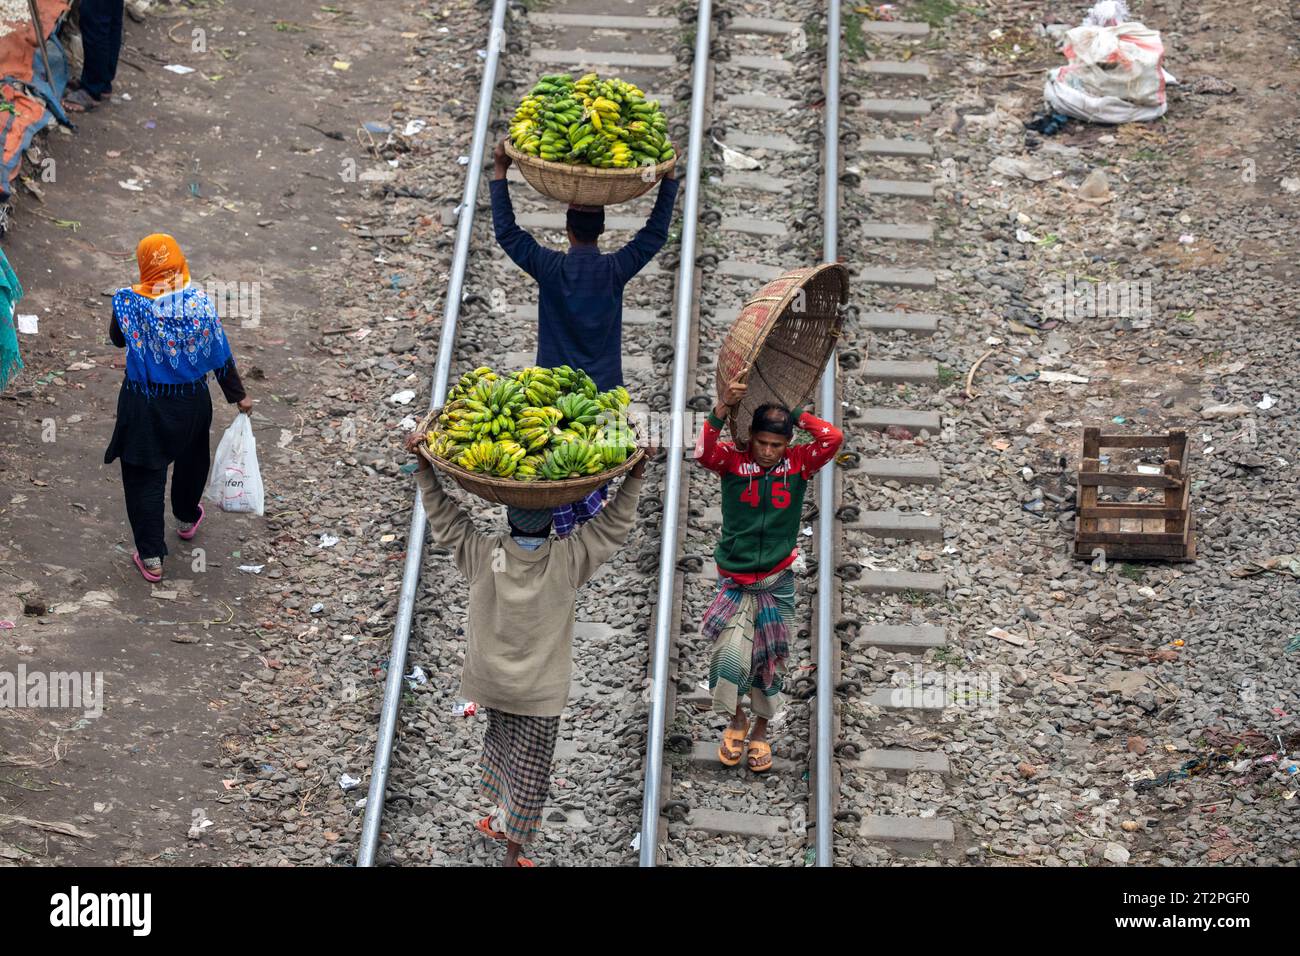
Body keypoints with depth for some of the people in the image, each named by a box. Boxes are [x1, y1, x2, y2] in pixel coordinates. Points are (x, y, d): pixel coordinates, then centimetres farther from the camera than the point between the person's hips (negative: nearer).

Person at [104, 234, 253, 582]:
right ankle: (187, 519, 52)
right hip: (190, 402, 2)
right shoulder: (199, 302, -17)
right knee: (190, 461, 29)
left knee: (144, 476, 10)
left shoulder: (129, 301, -18)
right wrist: (238, 395, 5)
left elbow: (118, 339, 3)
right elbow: (220, 355, -8)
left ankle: (151, 556, 11)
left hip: (142, 406, -2)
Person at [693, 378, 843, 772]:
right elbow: (703, 452, -26)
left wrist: (795, 414, -11)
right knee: (731, 654, -17)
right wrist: (722, 408, -32)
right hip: (735, 580, -2)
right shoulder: (733, 461, -6)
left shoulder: (798, 463, -2)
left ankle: (760, 729, 30)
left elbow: (833, 438, -17)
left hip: (778, 582, 2)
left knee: (770, 660, 10)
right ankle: (736, 720, 9)